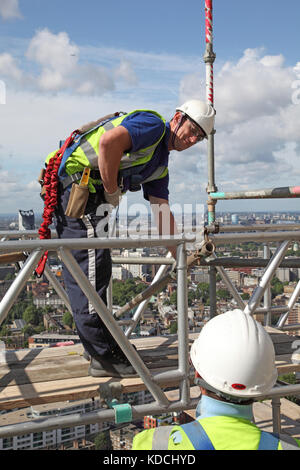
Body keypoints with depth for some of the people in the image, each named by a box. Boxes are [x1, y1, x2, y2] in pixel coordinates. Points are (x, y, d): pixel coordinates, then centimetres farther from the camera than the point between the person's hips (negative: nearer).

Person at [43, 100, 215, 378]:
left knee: (80, 270, 14)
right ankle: (103, 356, -5)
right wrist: (112, 191, -16)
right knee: (92, 265, -11)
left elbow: (162, 213, 19)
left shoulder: (160, 165, 21)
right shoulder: (153, 125, -8)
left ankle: (95, 344, 26)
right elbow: (109, 140, -27)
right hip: (73, 181, -10)